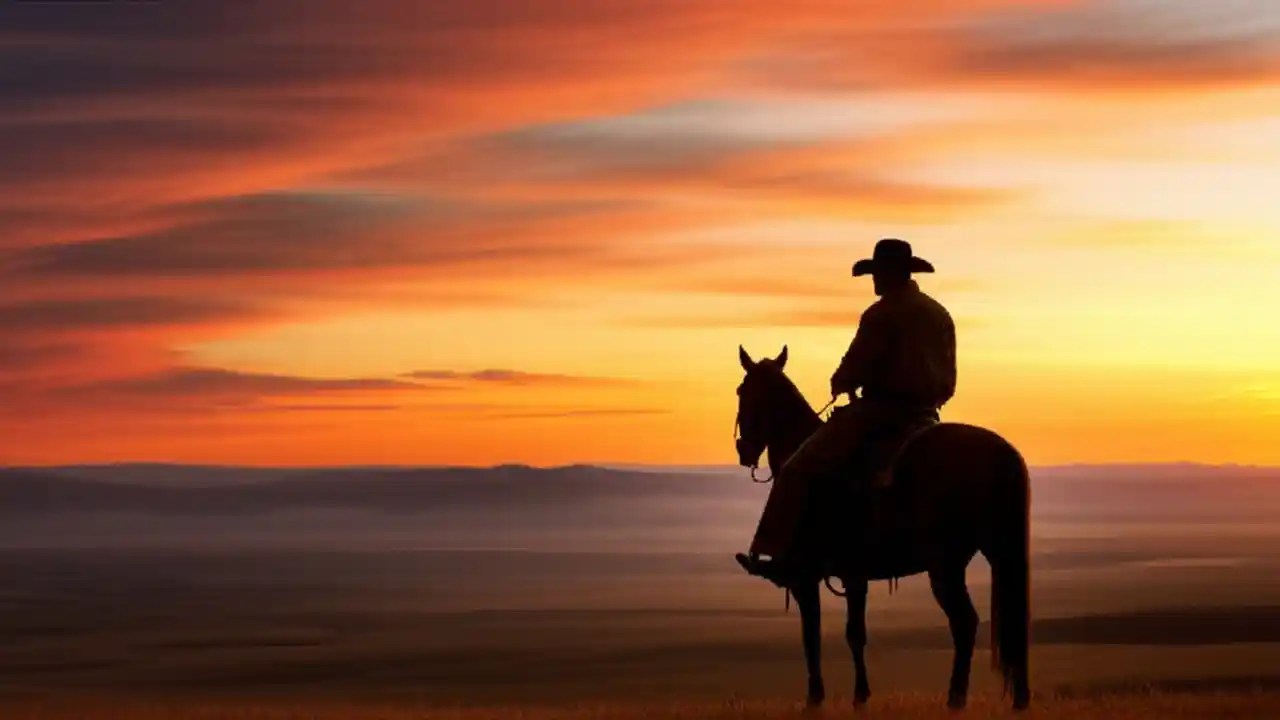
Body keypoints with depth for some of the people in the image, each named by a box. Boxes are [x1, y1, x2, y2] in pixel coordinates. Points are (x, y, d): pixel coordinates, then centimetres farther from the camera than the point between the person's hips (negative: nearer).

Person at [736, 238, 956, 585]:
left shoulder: (882, 314, -11)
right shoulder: (940, 314, 15)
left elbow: (854, 368, -14)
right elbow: (948, 384, 18)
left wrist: (838, 383, 6)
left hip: (880, 410, -9)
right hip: (924, 412, 9)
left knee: (798, 470, -6)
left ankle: (776, 554, -12)